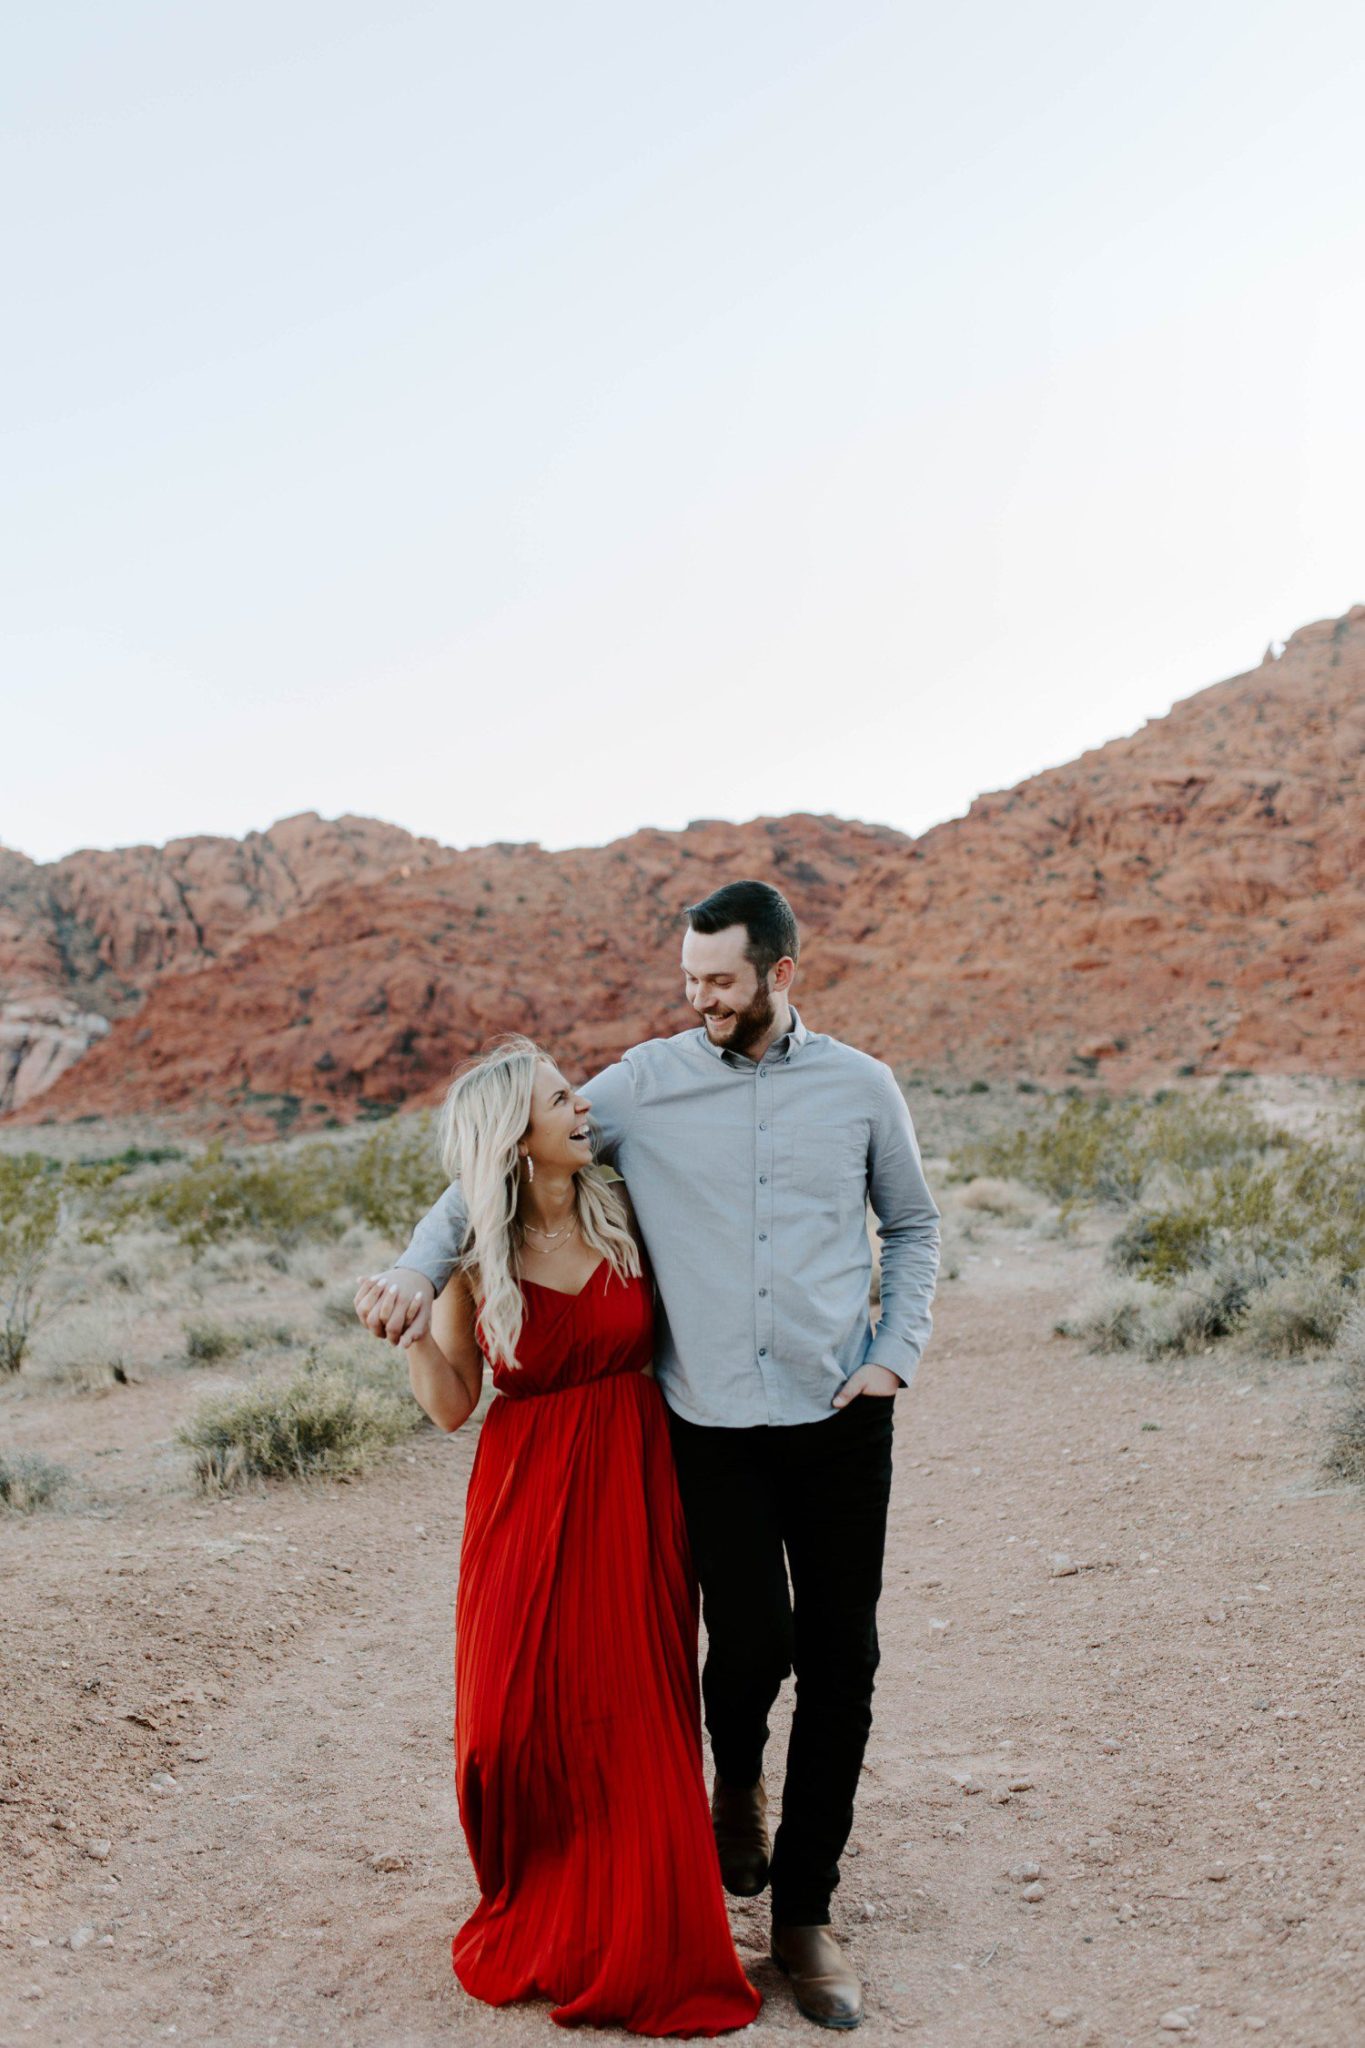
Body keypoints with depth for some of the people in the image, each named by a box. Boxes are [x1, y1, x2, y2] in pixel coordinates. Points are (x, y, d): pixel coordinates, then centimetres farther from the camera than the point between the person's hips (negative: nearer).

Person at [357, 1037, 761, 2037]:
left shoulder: (622, 1213, -1)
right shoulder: (477, 1260, -6)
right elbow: (451, 1403, -1)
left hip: (634, 1490, 1)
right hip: (528, 1500, -1)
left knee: (635, 1722, 4)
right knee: (526, 1718, 6)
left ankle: (639, 1948, 22)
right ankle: (537, 1927, 31)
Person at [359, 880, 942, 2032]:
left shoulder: (859, 1086, 4)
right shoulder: (646, 1084, 0)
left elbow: (913, 1224, 16)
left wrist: (898, 1353, 4)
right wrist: (423, 1263, -10)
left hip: (839, 1420, 1)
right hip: (712, 1422, -1)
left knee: (840, 1663, 4)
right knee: (752, 1643, -4)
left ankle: (805, 1913, 23)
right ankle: (738, 1777, 34)